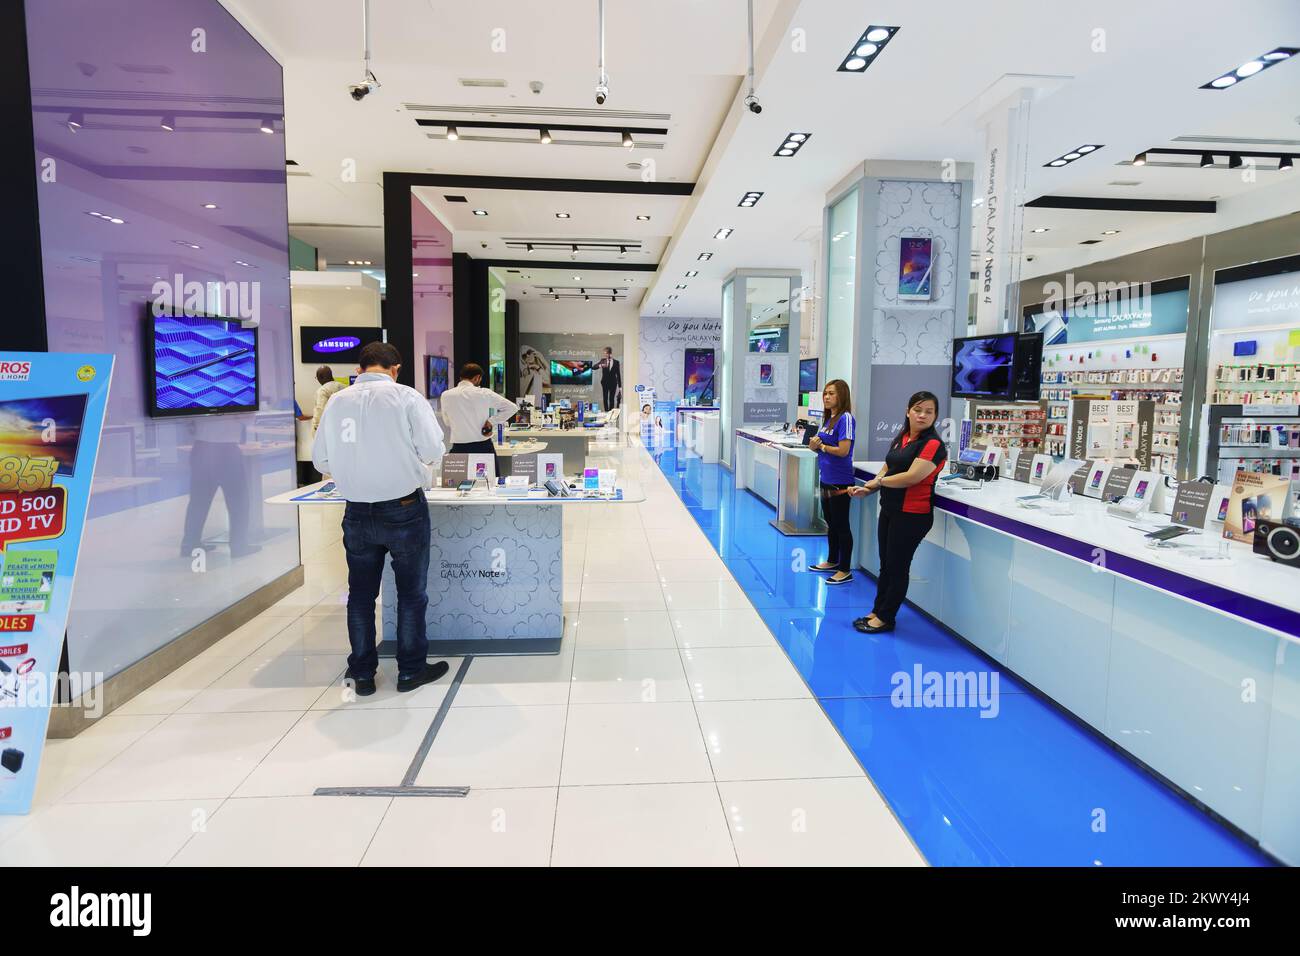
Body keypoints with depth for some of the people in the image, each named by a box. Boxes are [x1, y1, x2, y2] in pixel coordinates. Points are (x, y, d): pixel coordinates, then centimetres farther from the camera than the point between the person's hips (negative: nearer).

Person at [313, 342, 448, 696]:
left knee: (361, 594, 15)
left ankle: (362, 674, 26)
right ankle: (411, 670, 21)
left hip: (357, 513, 3)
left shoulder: (337, 401, 0)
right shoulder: (405, 396, -10)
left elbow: (321, 460, 4)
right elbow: (432, 449, -13)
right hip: (404, 510, -3)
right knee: (411, 593, 11)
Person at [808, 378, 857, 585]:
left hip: (840, 481, -9)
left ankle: (845, 571, 7)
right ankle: (832, 561, 34)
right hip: (826, 478, 9)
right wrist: (814, 444, -6)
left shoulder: (845, 418, -14)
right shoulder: (827, 419, 12)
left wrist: (821, 445, -8)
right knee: (831, 523, 20)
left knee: (841, 525, -1)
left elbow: (843, 450, -21)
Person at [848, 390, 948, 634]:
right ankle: (877, 611, 29)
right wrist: (867, 488, -2)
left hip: (912, 514, -8)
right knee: (886, 565, 17)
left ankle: (886, 618, 17)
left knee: (897, 567, 4)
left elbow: (911, 477, -23)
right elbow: (886, 469, 14)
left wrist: (879, 481, -9)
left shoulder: (933, 444, -15)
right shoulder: (901, 438, 8)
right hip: (889, 509, 8)